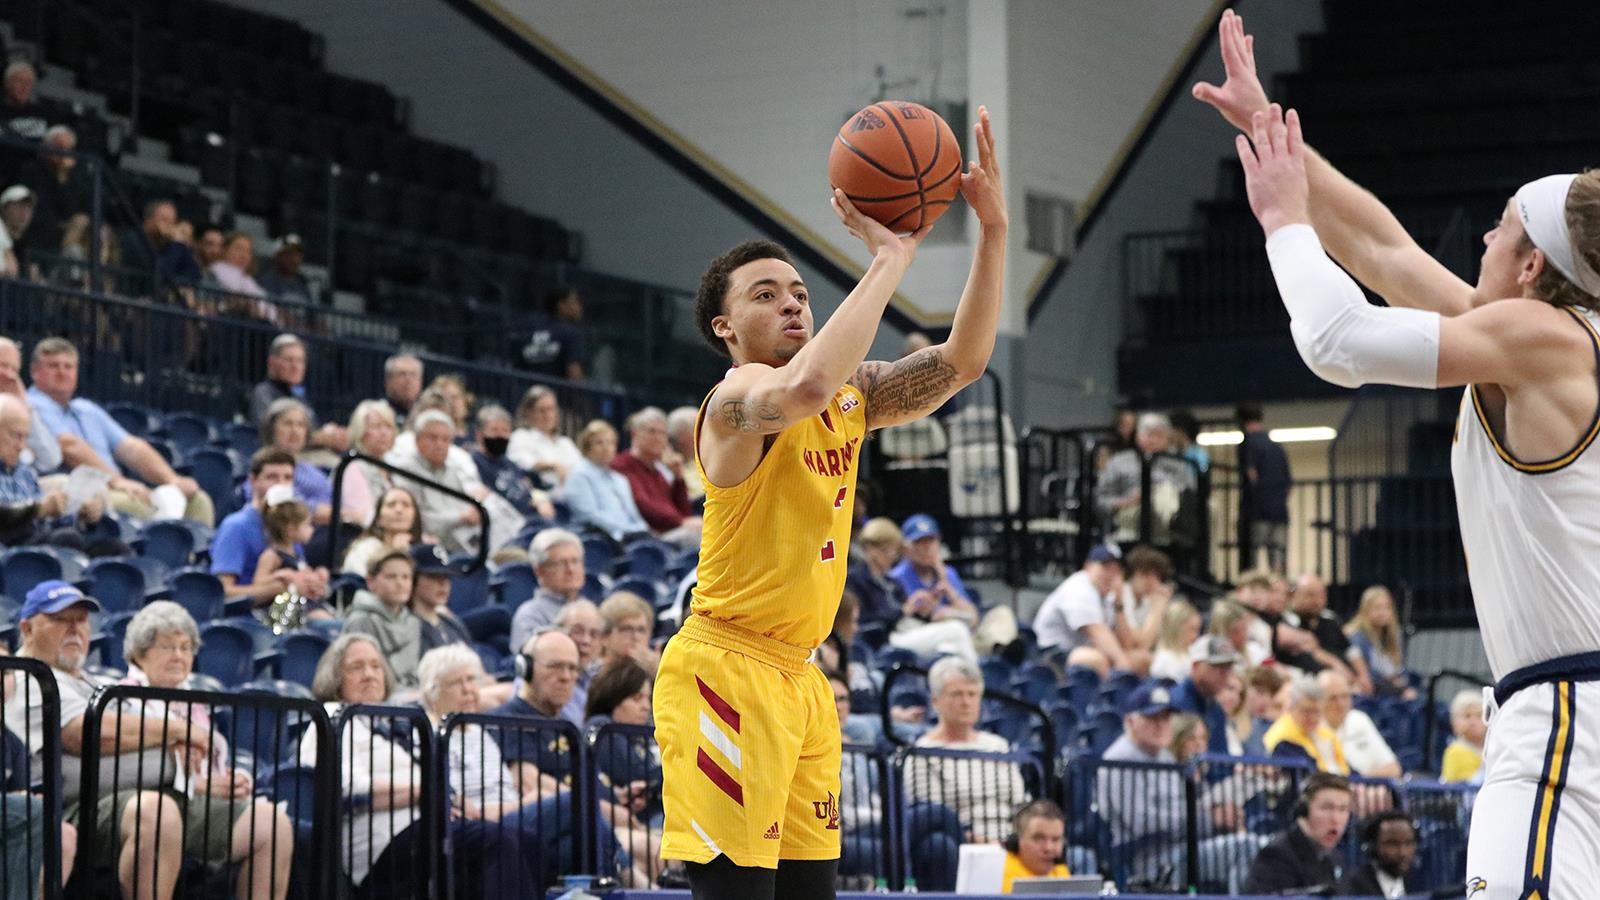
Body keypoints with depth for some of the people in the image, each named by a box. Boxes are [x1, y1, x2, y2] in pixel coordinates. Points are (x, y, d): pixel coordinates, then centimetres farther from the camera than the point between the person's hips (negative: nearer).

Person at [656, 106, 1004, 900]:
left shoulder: (849, 398, 12)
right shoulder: (738, 395, -13)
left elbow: (961, 362, 7)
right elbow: (805, 386, -36)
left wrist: (993, 231, -5)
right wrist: (888, 260, -29)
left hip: (798, 678, 9)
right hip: (726, 670, -9)